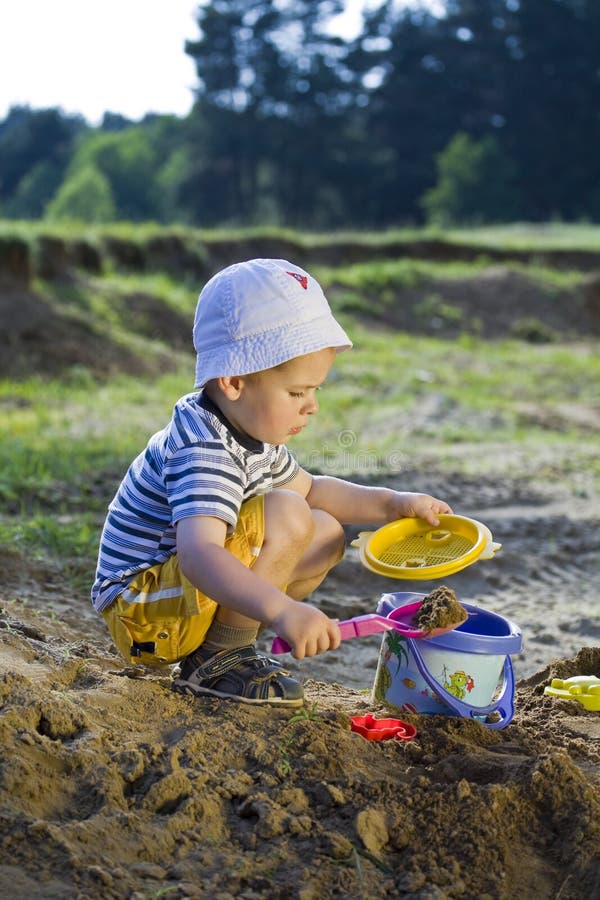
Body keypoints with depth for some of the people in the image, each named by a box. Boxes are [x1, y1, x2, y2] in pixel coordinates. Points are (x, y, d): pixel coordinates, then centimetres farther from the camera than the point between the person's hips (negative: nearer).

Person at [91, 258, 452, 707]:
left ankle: (220, 645, 6)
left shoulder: (252, 431, 6)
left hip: (188, 592, 10)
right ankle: (214, 663, -14)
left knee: (328, 536, 10)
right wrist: (283, 609, -58)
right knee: (287, 516, -27)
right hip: (139, 611, -10)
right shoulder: (203, 452, -28)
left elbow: (310, 488, 23)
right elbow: (197, 554, -45)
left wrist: (392, 503, 10)